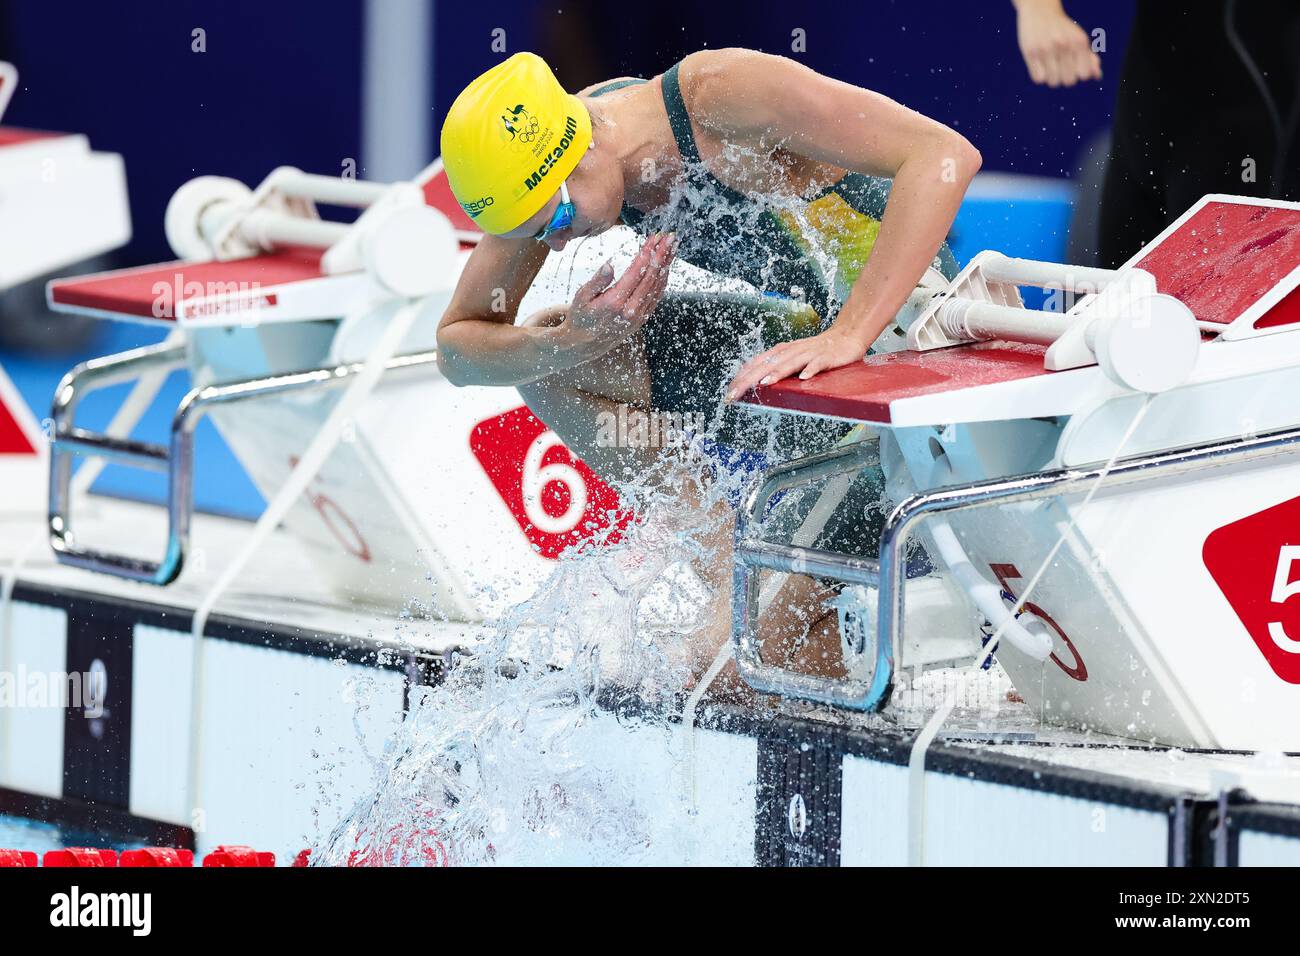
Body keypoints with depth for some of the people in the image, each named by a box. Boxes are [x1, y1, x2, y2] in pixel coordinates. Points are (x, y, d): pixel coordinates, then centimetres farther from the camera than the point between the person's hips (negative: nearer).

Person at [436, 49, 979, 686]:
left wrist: (847, 335, -43)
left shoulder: (721, 91, -30)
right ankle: (734, 580, 0)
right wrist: (570, 344, -27)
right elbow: (458, 349, -4)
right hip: (810, 332, 8)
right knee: (543, 352, -2)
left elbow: (946, 155, -37)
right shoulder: (536, 165, -10)